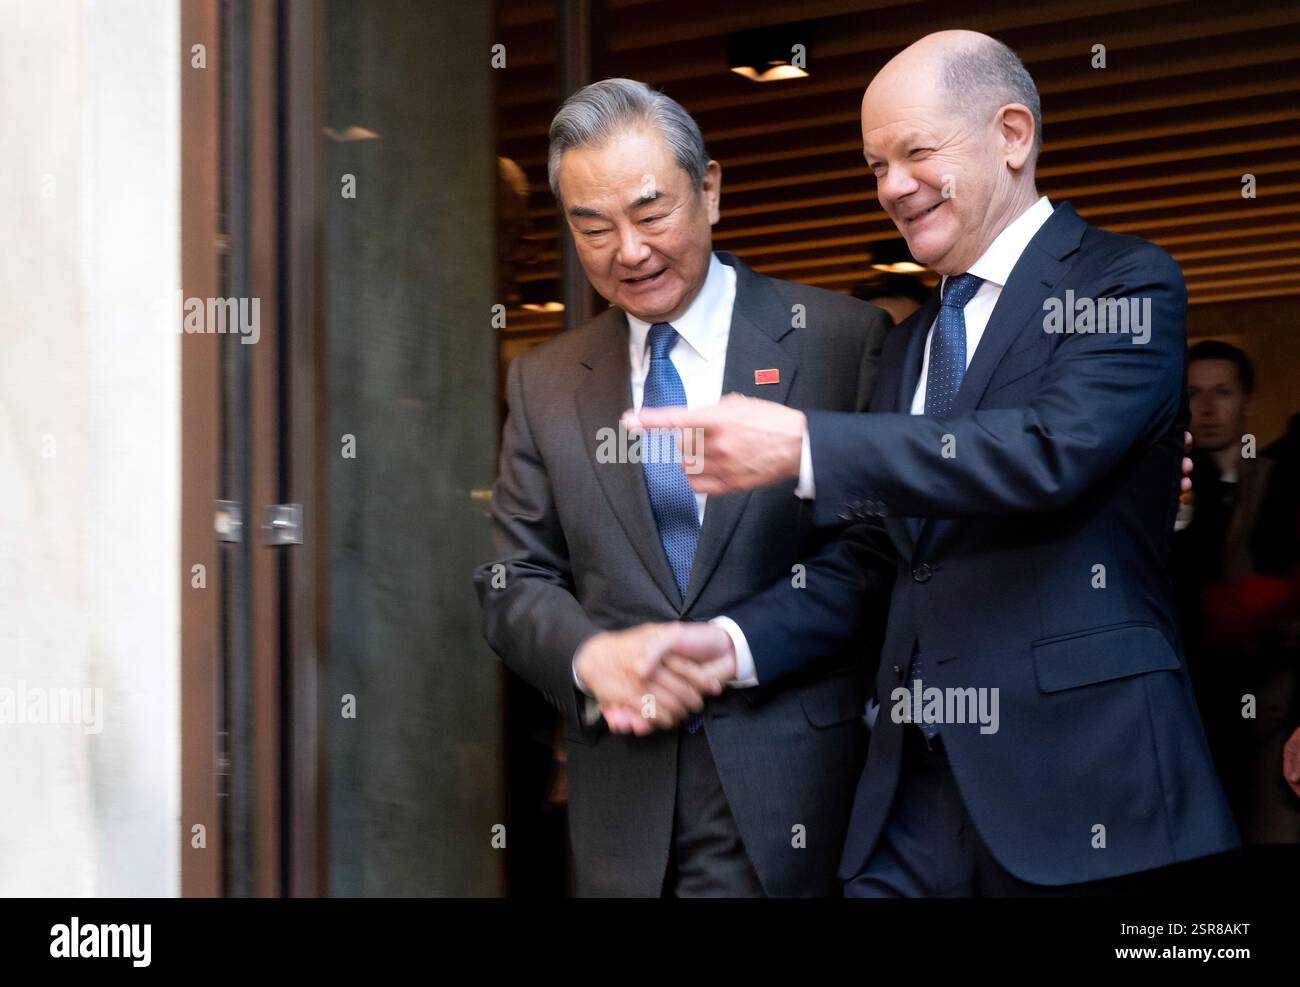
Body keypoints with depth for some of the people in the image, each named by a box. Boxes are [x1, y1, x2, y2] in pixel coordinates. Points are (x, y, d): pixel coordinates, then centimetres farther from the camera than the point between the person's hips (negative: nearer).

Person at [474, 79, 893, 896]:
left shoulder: (845, 340, -1)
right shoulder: (545, 384, 11)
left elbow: (882, 550, -4)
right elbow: (514, 584, 10)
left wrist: (734, 645, -15)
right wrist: (591, 656, -11)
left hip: (792, 792, -3)